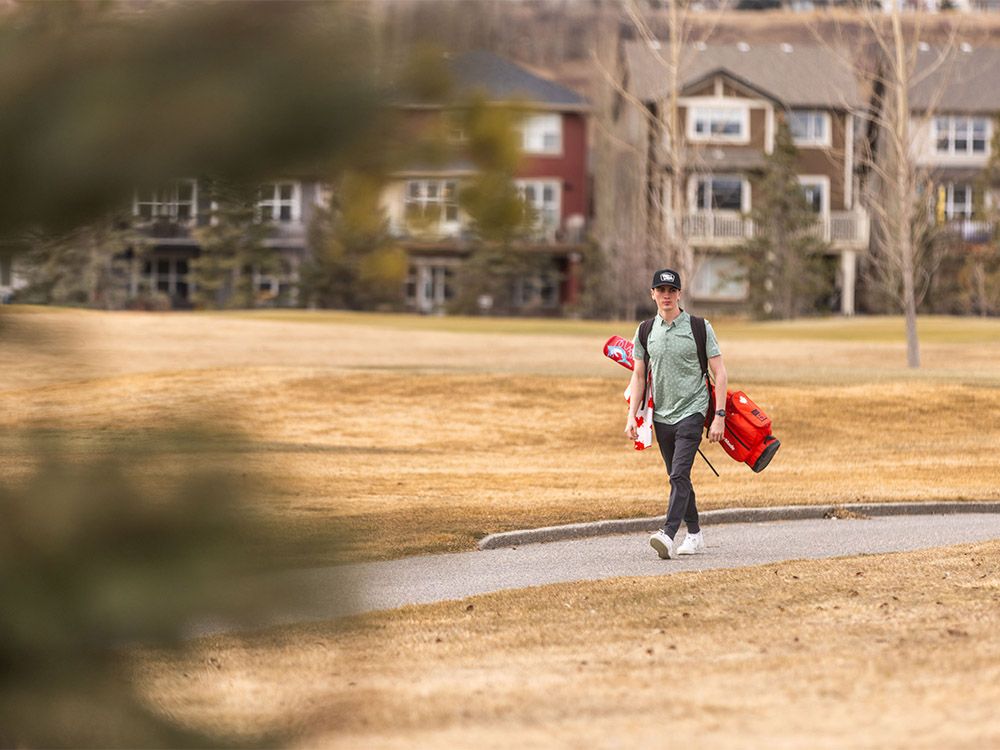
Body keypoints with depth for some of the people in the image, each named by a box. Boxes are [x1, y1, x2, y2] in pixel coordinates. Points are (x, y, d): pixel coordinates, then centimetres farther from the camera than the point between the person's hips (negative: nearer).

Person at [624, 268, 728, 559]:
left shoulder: (699, 328, -4)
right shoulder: (645, 332, 8)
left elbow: (719, 373, -3)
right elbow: (639, 375, 14)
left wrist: (719, 416, -10)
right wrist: (632, 415, 3)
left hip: (691, 412, -5)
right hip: (661, 415, 5)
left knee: (679, 475, -18)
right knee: (678, 479, 12)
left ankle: (668, 535, -29)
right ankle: (694, 535, 24)